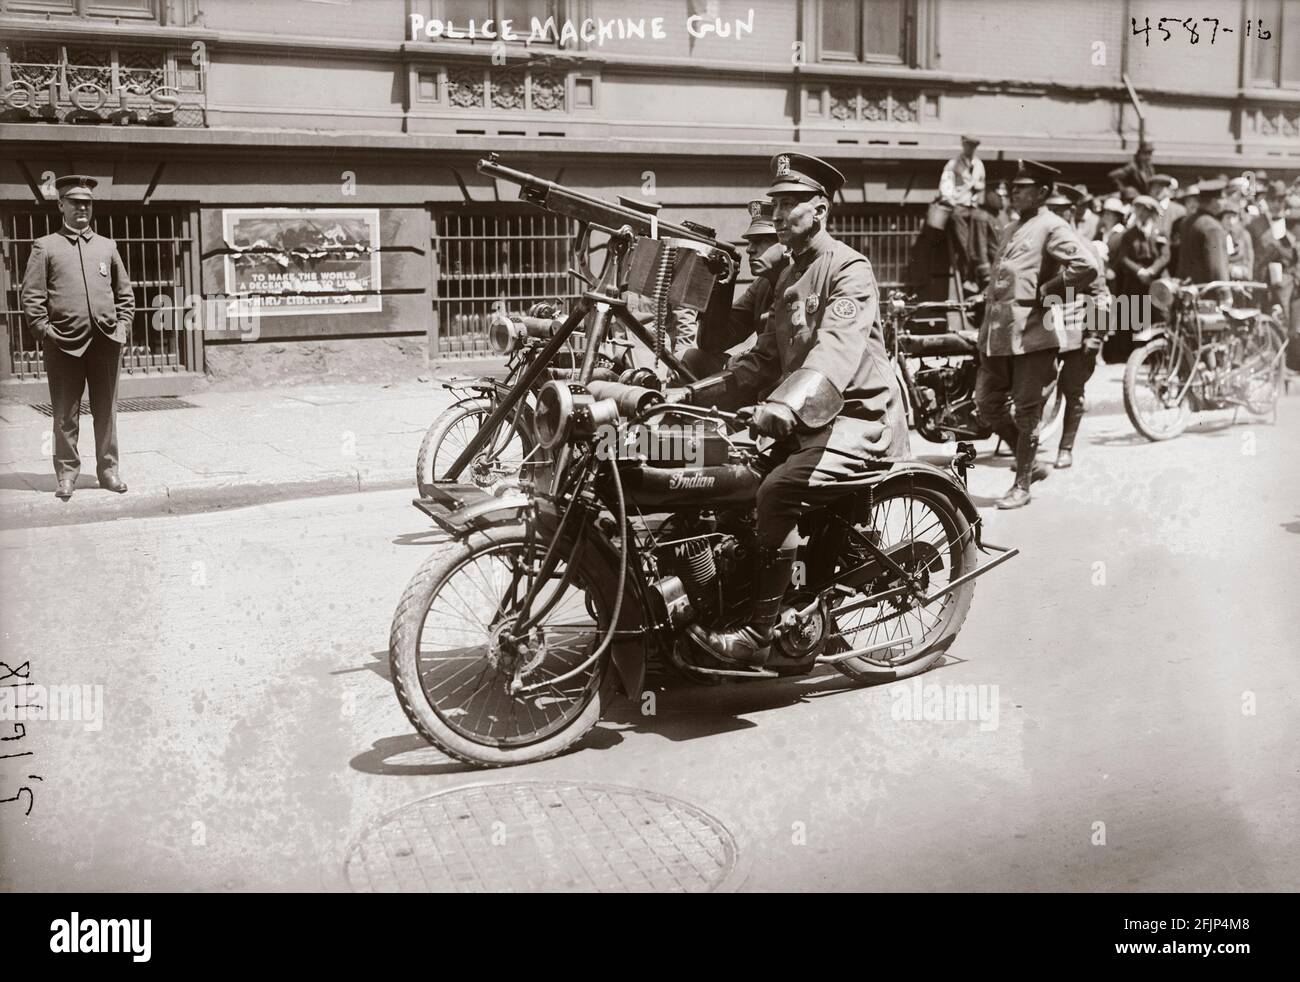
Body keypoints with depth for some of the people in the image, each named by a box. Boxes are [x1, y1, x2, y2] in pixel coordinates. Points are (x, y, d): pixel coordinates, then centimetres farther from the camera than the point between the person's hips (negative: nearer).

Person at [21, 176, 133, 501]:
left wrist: (122, 326, 6)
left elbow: (125, 293, 18)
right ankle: (66, 474, 10)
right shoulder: (45, 246, 5)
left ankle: (108, 470, 16)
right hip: (64, 343, -2)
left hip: (106, 341, 3)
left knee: (106, 411, 6)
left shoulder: (107, 246, 14)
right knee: (66, 414, 2)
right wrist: (45, 330, -7)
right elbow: (31, 295, 1)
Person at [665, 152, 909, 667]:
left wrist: (785, 406, -44)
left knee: (778, 490, -28)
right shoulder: (789, 276, 18)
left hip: (857, 417, -9)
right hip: (805, 418, 9)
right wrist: (696, 391, 1)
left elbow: (836, 348, -28)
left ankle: (758, 636, -23)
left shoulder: (850, 270, -10)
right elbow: (763, 358, 14)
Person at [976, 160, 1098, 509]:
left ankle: (1022, 485, 9)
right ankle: (1030, 462, 26)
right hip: (998, 334, 9)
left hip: (1032, 333, -8)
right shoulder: (1012, 229, 20)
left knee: (1027, 411, -1)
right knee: (987, 405, 9)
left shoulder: (1052, 227, -6)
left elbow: (1087, 267, -20)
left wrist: (1046, 291, -13)